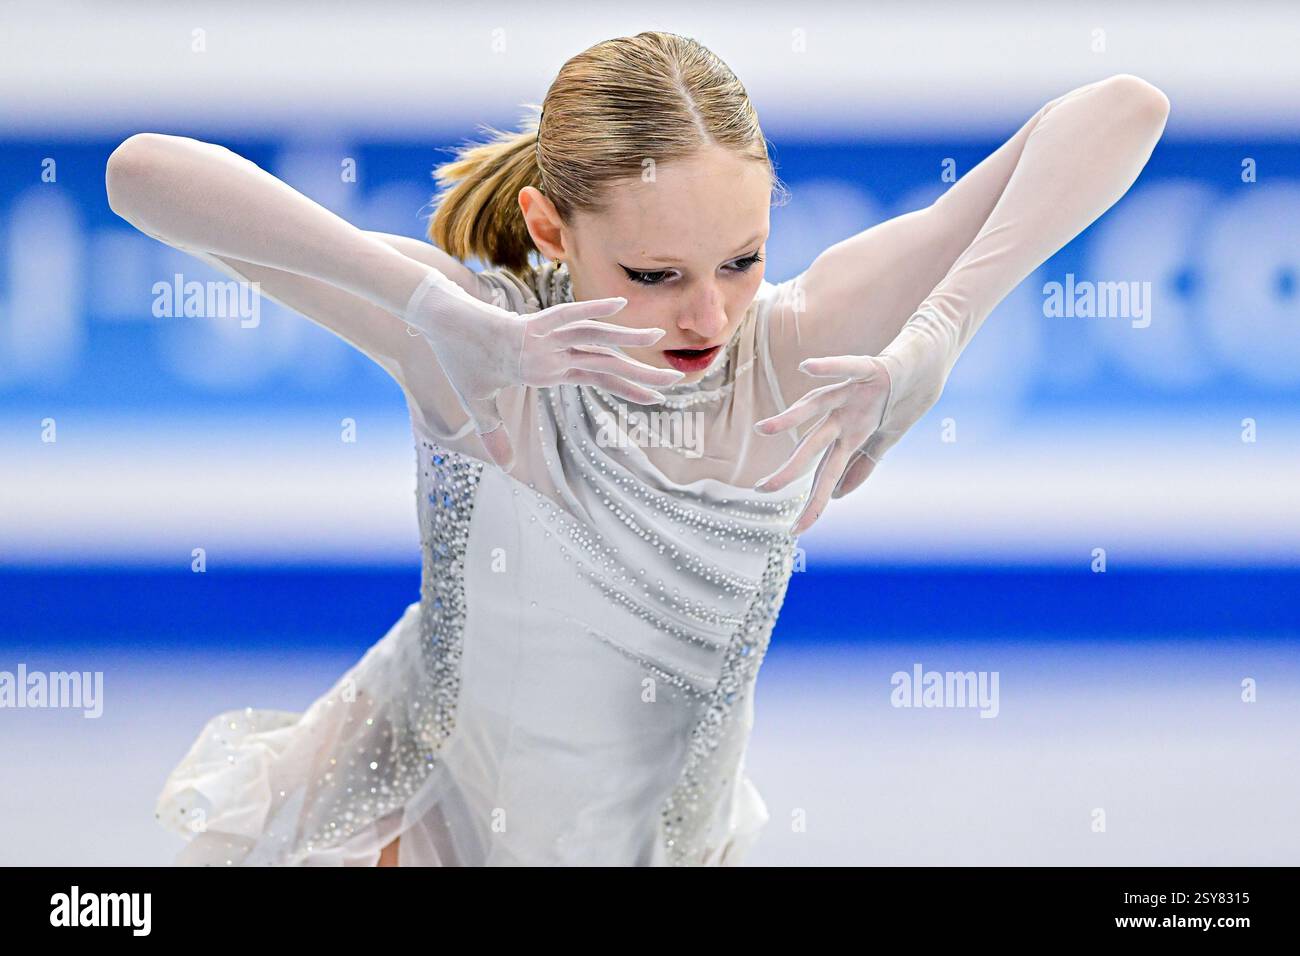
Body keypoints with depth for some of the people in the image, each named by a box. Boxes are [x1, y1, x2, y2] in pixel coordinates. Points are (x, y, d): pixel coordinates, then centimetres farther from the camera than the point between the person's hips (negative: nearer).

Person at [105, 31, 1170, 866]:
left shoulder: (793, 351, -24)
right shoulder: (474, 349, -28)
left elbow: (1119, 112, -28)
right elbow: (146, 173, -40)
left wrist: (932, 335, -42)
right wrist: (459, 327, -46)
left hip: (664, 832, 2)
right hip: (422, 820, -2)